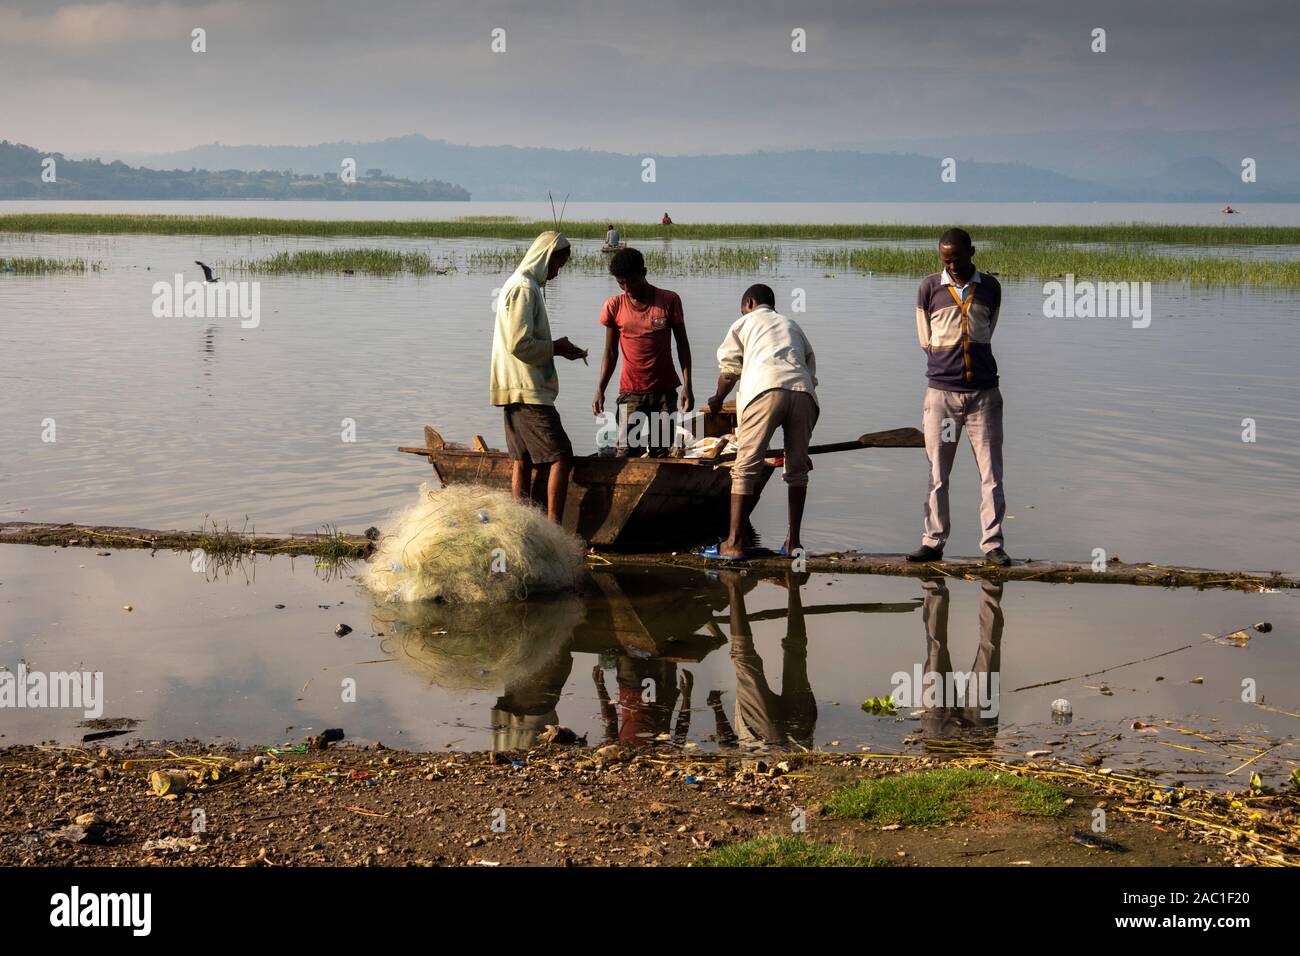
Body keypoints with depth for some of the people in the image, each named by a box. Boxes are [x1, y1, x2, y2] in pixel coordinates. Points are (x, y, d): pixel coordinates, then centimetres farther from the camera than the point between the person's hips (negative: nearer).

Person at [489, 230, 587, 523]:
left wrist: (557, 348, 13)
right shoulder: (524, 288, -13)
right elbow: (519, 344, -20)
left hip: (518, 390, 11)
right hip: (528, 390, -11)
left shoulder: (521, 285, 20)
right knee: (561, 456, -11)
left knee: (524, 461, 9)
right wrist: (555, 347, -8)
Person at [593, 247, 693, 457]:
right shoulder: (614, 306, 0)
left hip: (665, 390, 0)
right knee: (626, 452, -12)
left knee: (660, 452, 1)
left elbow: (682, 344, 3)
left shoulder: (669, 301, -2)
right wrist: (600, 390, -1)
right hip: (631, 391, 0)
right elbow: (610, 352, 7)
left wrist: (687, 386, -4)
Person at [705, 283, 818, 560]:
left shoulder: (744, 322, 25)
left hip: (765, 389, -4)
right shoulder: (791, 325, 35)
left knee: (746, 468, -2)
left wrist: (717, 400, 41)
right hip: (802, 391, 4)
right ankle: (793, 541, 16)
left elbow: (729, 370, 20)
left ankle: (734, 543, -5)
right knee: (796, 469, 15)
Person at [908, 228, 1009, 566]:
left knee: (991, 471, -2)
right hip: (941, 391, -1)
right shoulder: (929, 287, 3)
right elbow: (926, 340, 9)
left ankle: (993, 543, 1)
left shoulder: (990, 287, 7)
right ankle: (933, 541, 9)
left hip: (983, 390, 1)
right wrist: (946, 362, 8)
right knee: (937, 473, 3)